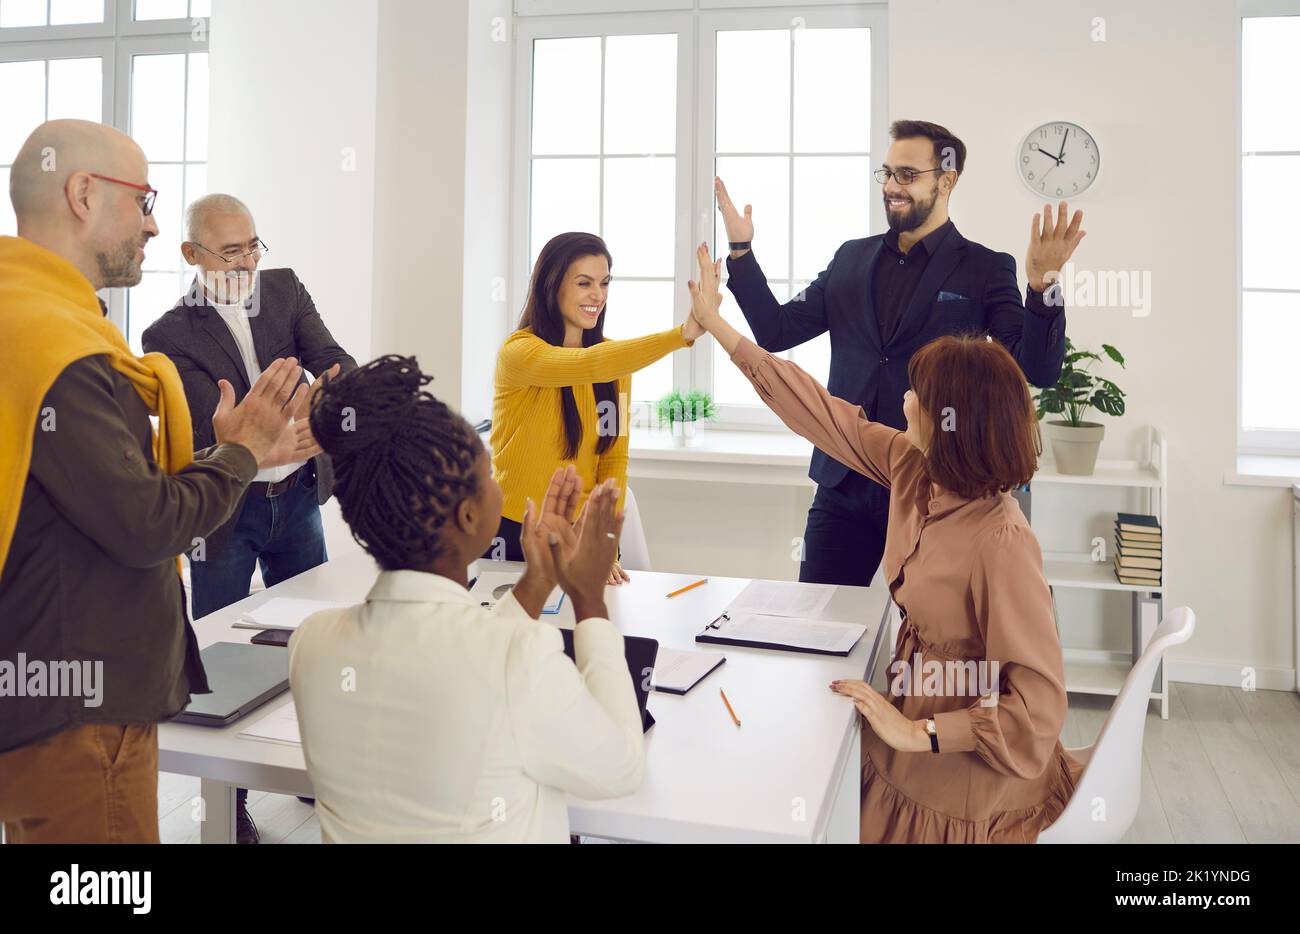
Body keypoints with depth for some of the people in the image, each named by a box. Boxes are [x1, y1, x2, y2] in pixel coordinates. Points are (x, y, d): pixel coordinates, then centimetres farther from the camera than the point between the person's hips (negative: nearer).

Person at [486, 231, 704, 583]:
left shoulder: (616, 359, 2)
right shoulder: (518, 352, -15)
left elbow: (614, 459, 0)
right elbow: (590, 365, -35)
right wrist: (683, 333, -43)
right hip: (514, 536, -4)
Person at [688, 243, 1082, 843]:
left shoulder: (1000, 543, -31)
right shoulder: (912, 468, -9)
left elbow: (1039, 707, -29)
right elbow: (824, 414, -2)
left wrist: (918, 734, -26)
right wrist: (716, 325, 2)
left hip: (968, 766, -6)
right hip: (920, 706, 6)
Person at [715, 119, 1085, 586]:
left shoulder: (985, 269, -3)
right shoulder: (851, 258, 9)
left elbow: (1038, 370, -11)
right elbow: (776, 332, 6)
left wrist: (1041, 285, -27)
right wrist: (741, 250, -3)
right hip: (844, 482, 3)